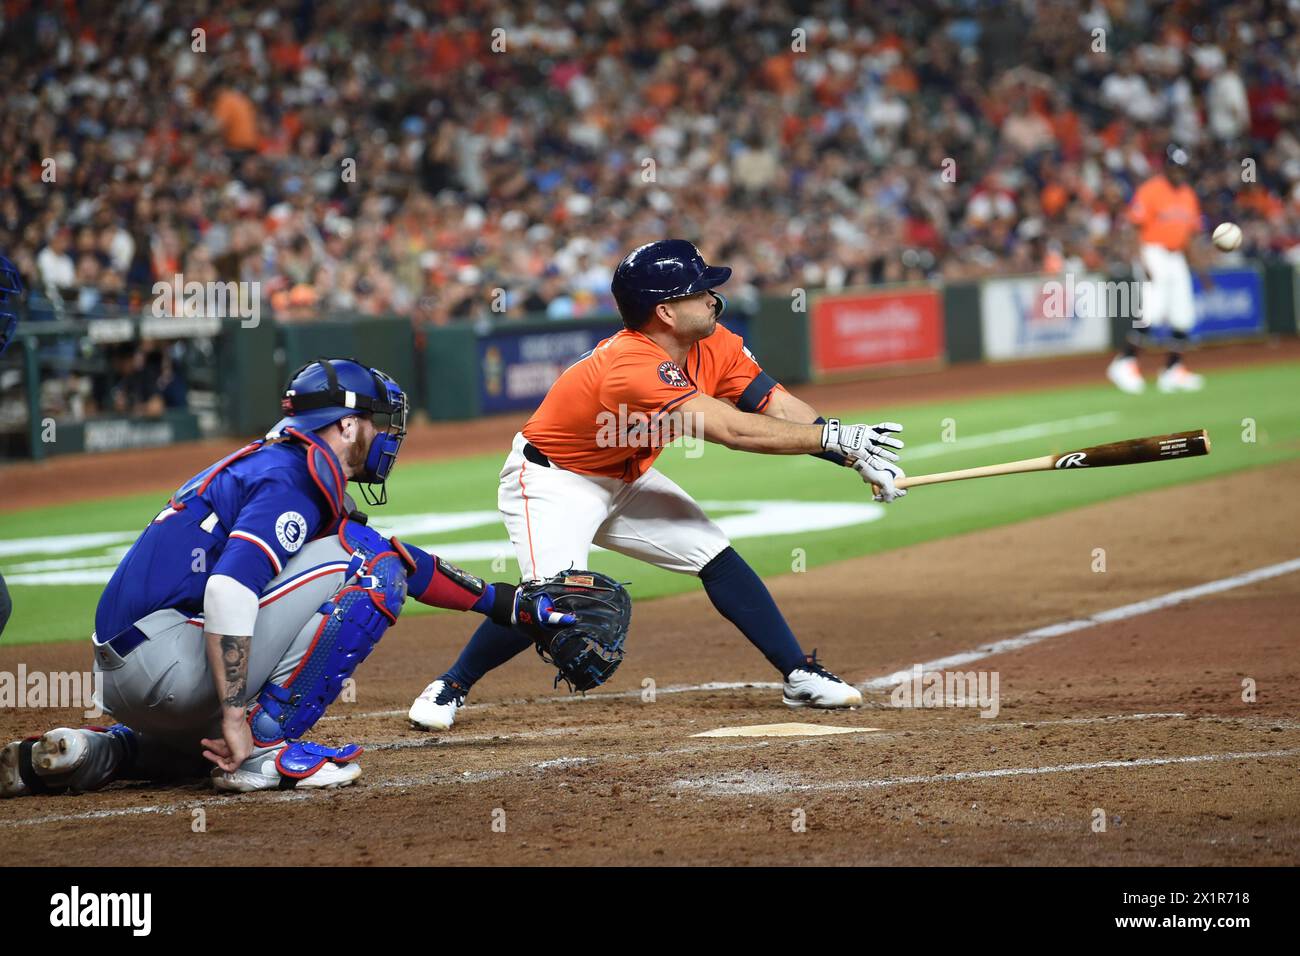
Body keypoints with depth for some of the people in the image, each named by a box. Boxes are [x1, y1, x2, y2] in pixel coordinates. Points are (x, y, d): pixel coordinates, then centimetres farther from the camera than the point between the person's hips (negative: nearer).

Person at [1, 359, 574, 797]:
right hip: (166, 661, -9)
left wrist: (507, 602, 26)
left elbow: (409, 565, 27)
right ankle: (266, 742, -11)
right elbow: (229, 590, -24)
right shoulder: (292, 479, -9)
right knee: (368, 566, -8)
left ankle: (98, 752, 16)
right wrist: (236, 717, -26)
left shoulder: (291, 472, 22)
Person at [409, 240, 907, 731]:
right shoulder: (633, 370, -36)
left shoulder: (713, 345, -10)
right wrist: (836, 436, -34)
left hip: (623, 480, 8)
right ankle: (449, 688, -8)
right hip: (553, 482, -8)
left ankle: (802, 675, 9)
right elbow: (733, 431, -38)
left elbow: (776, 405, -11)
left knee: (717, 558, 0)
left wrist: (857, 454, -22)